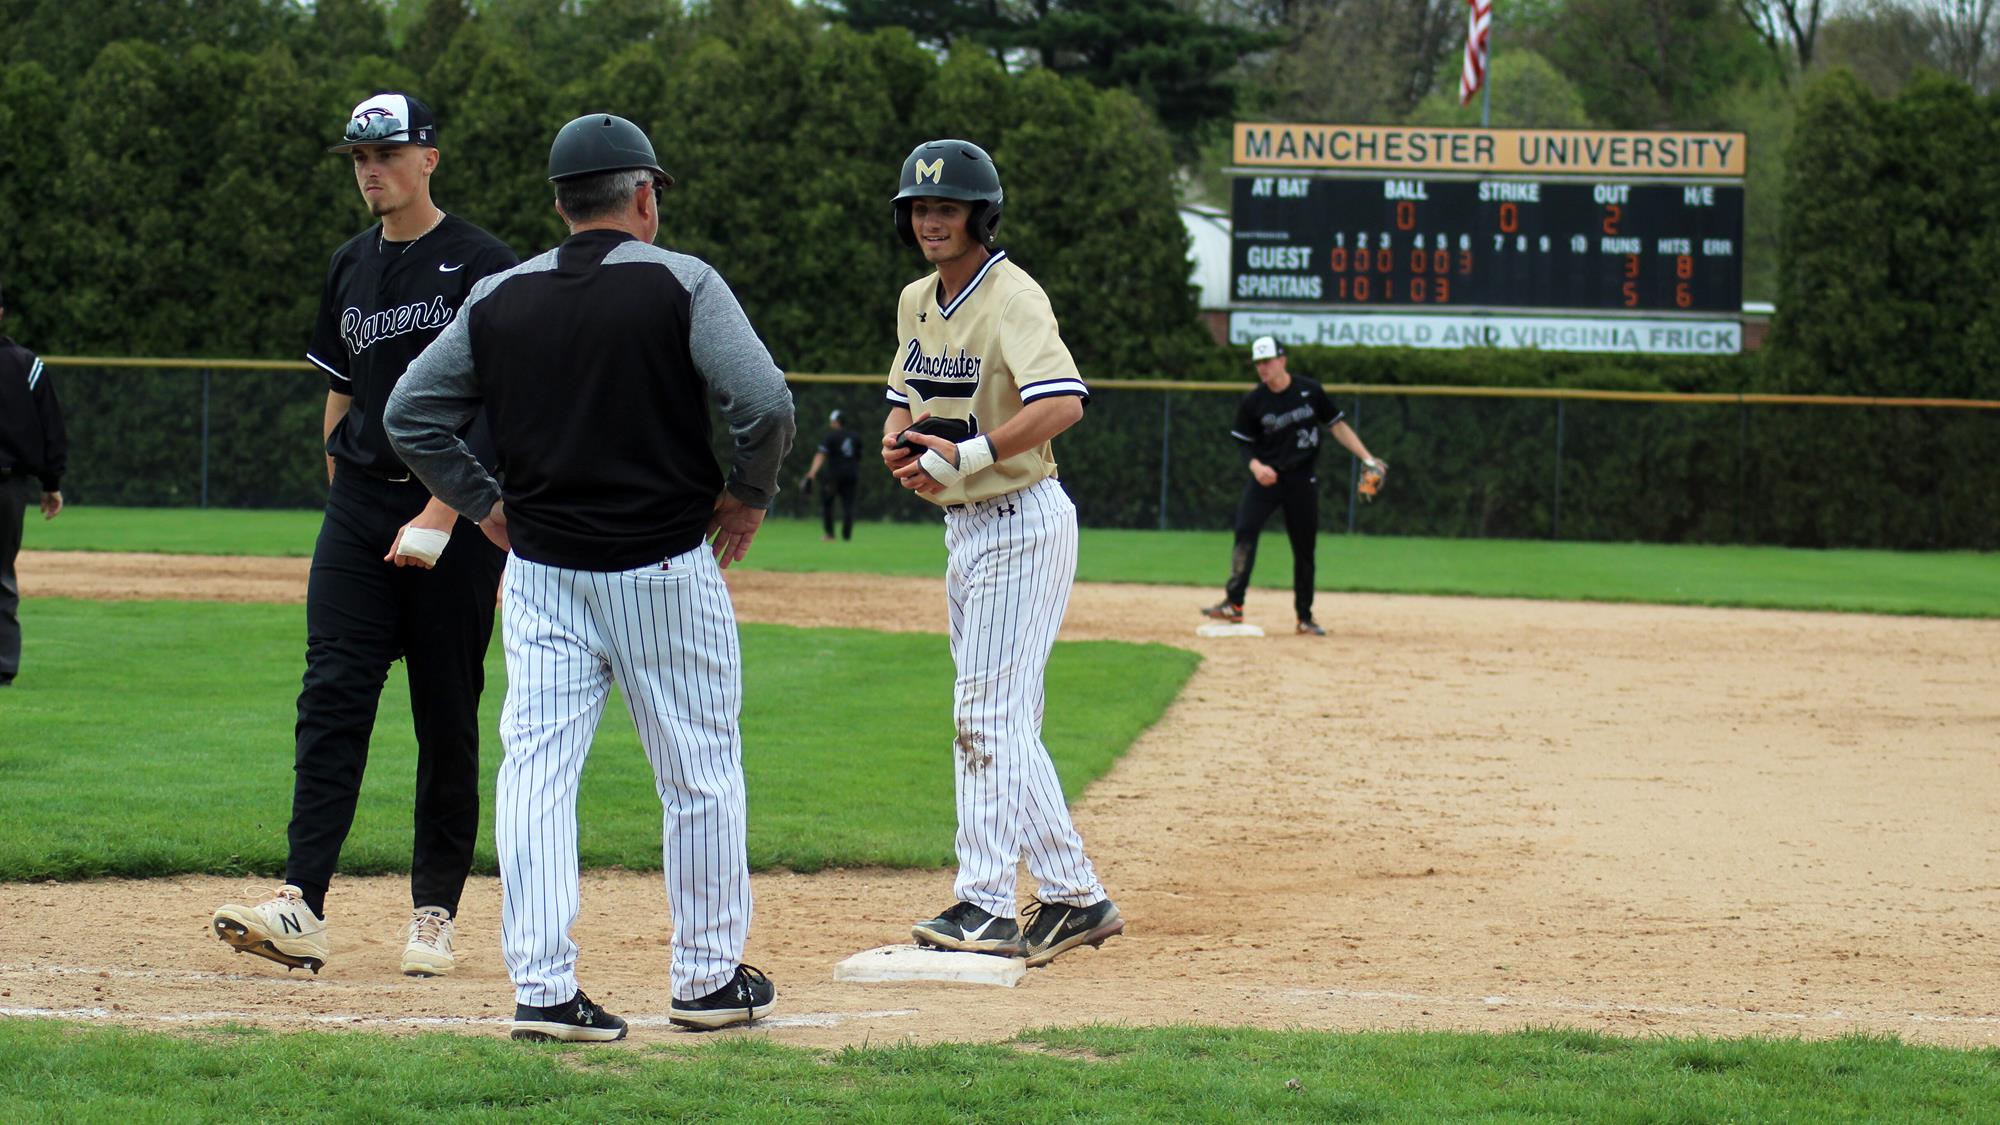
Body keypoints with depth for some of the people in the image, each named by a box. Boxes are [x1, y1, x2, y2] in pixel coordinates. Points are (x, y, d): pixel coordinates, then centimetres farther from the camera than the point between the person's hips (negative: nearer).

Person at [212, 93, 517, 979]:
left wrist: (441, 513, -18)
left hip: (454, 512, -5)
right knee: (331, 699, -7)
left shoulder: (482, 266, -6)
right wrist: (342, 500, 14)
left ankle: (434, 914, 9)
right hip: (358, 507, 5)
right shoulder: (351, 269, 14)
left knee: (447, 717, 1)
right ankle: (301, 905, -15)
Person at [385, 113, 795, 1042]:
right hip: (665, 569, -3)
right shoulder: (680, 285, -7)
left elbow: (410, 414, 5)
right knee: (699, 773, 10)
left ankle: (542, 989, -6)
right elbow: (763, 402, -18)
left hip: (541, 575, 3)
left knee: (536, 771, 2)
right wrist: (748, 495, -2)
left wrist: (484, 504, 12)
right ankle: (708, 977, 18)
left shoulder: (500, 298, 4)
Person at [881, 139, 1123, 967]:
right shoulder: (917, 303, 11)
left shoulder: (1012, 298, -17)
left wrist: (965, 457, -33)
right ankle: (1074, 898, 17)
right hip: (966, 528, 10)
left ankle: (987, 903, -10)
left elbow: (1063, 403, -31)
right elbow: (906, 395, 24)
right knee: (999, 722, 11)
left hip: (1021, 524, -10)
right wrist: (897, 438, 0)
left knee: (989, 716, -11)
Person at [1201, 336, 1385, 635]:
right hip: (1266, 477, -1)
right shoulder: (1252, 402, -3)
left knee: (1305, 548, 6)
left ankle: (1305, 617, 17)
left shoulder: (1310, 391, -2)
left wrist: (1367, 459, 1)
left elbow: (1336, 426, 6)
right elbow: (1243, 442, 4)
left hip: (1302, 479, 1)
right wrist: (1255, 465, -17)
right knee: (1246, 531, -22)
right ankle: (1234, 604, -25)